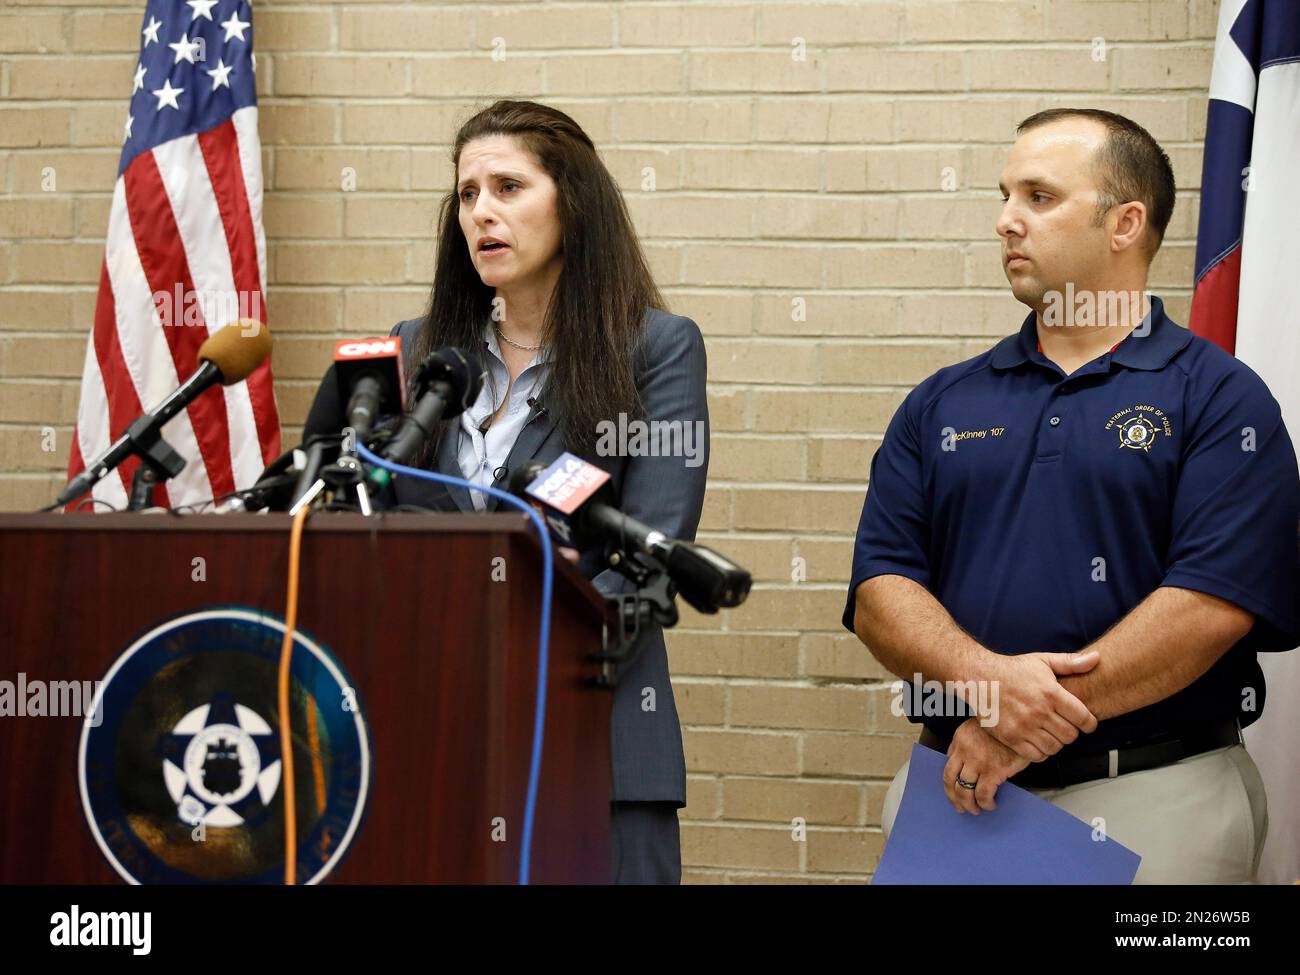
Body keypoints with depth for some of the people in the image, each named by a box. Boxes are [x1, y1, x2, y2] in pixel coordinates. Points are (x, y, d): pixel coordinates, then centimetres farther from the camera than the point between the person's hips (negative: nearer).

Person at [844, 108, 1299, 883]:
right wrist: (988, 678, -18)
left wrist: (1027, 721, -17)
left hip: (1154, 795, -3)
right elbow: (879, 593, 3)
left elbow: (1215, 602, -14)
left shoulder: (1219, 397, -2)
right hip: (955, 791, 4)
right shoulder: (942, 404, 10)